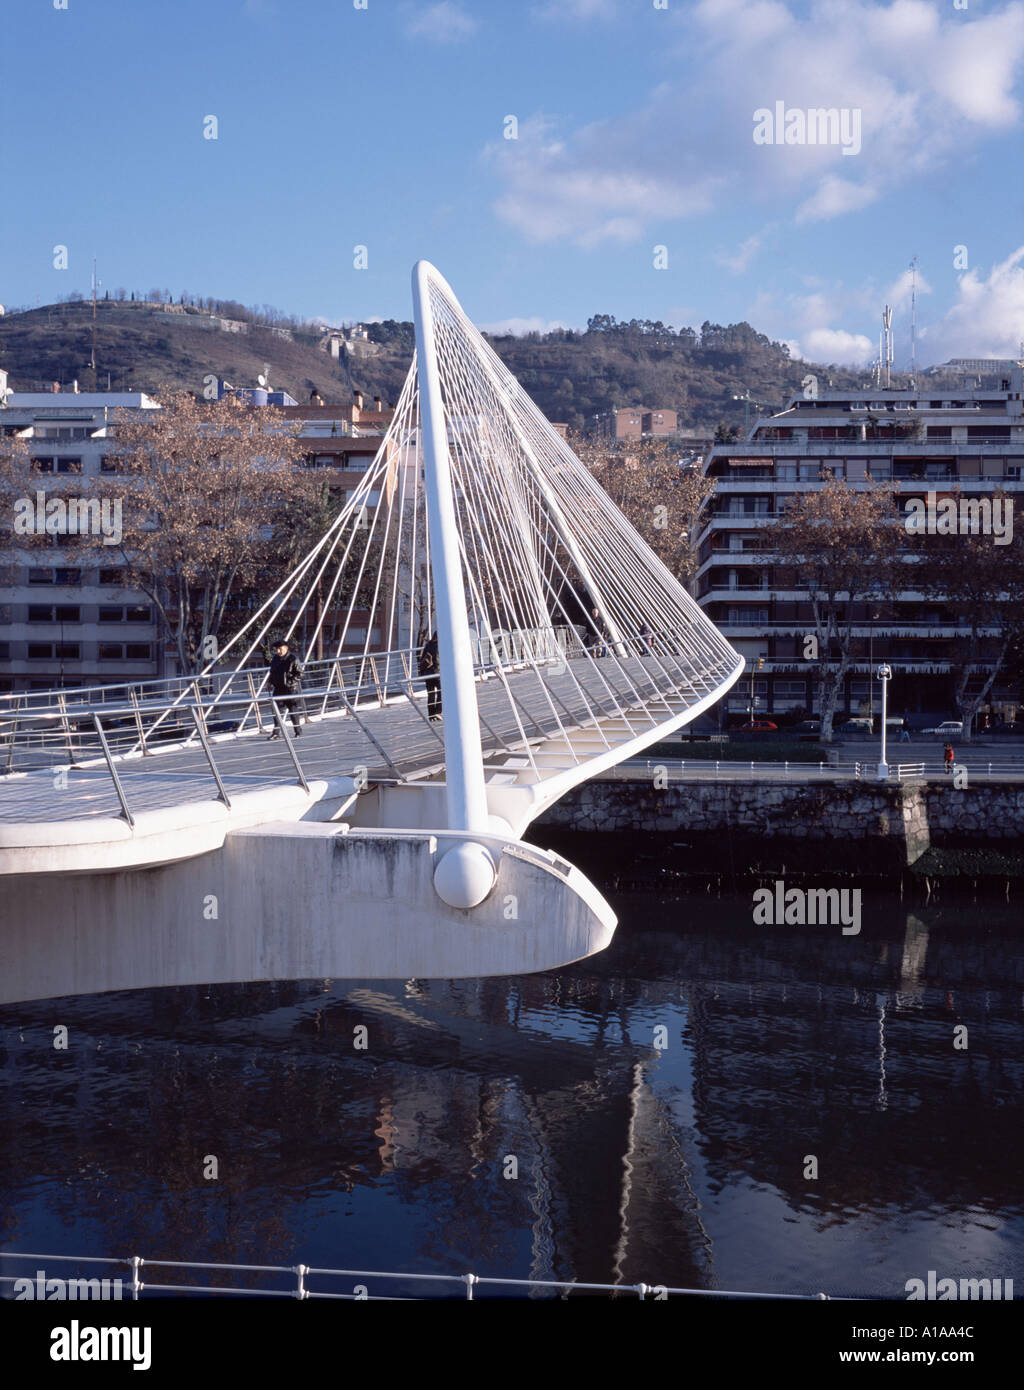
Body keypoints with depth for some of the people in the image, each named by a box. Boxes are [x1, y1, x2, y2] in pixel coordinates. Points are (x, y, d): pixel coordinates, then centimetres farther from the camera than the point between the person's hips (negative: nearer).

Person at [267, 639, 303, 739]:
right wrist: (271, 683, 8)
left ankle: (299, 732, 13)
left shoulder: (293, 659, -10)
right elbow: (272, 673, 23)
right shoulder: (275, 659, 10)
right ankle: (276, 733, 5)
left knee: (293, 711, 0)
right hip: (279, 689, 6)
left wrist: (290, 682, -19)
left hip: (291, 689, -6)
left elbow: (299, 674, -10)